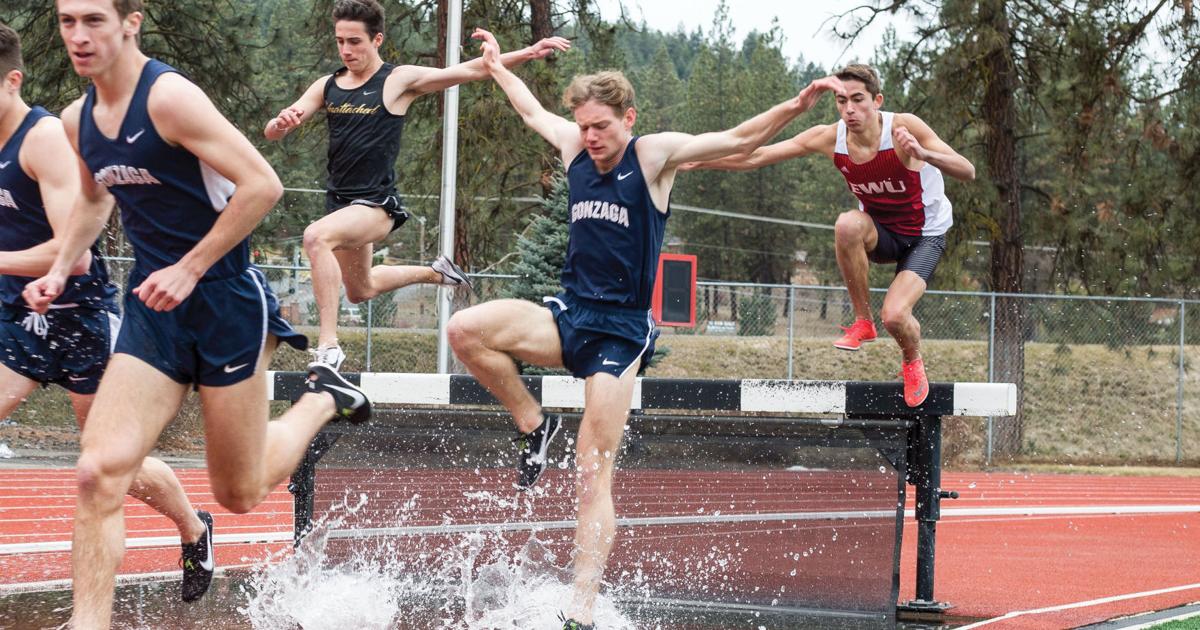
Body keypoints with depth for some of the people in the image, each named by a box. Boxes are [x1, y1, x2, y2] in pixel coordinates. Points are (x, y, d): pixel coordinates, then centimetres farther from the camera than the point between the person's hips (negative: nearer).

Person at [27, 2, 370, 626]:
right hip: (152, 308, 6)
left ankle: (320, 399, 34)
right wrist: (59, 270, 13)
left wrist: (189, 269, -21)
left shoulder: (169, 97, -18)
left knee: (239, 496, 7)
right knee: (99, 473, -13)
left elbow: (262, 184, -22)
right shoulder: (78, 120, 6)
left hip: (225, 300, -6)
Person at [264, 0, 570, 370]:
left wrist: (529, 53, -18)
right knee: (360, 291, 25)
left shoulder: (399, 81, -7)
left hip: (377, 204, -7)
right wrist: (281, 122, -22)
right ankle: (435, 273, 50)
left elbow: (471, 71, -10)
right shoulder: (326, 87, 6)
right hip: (341, 201, 7)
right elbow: (271, 133, 3)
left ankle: (328, 345, -32)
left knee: (317, 237, -34)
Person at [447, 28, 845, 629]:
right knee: (465, 328, -21)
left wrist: (796, 106, -27)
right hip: (567, 314, 5)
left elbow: (738, 139, -13)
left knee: (592, 477, -9)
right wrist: (497, 66, 40)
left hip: (620, 331, -5)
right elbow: (533, 110, 28)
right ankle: (535, 426, 0)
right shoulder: (575, 147, 7)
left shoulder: (654, 154, -6)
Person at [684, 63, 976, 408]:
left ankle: (913, 361, 14)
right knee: (848, 224, -34)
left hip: (926, 235, -3)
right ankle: (862, 321, -14)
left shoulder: (904, 127, -26)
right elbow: (755, 157, -11)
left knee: (894, 315, -25)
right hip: (882, 232, 3)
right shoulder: (830, 138, -16)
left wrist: (924, 154, -49)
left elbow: (967, 172, -31)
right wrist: (698, 161, -20)